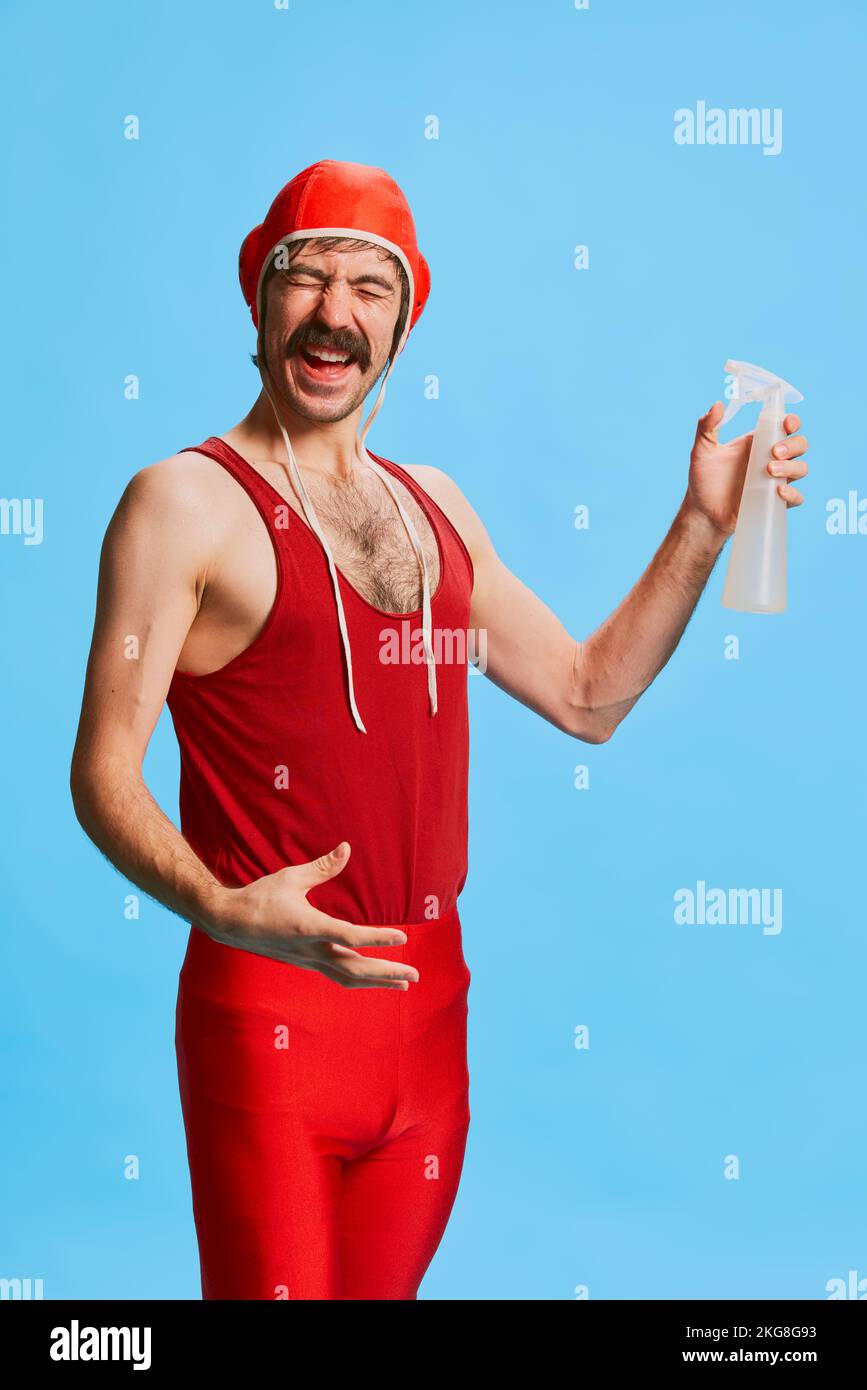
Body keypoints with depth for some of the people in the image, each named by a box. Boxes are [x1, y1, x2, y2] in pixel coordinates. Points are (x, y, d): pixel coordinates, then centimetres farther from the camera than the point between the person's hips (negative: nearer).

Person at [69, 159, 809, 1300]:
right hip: (269, 1007, -6)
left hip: (430, 1002, 6)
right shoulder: (188, 501, -7)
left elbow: (588, 696, 15)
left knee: (388, 1286, 20)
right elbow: (104, 772, -11)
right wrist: (225, 911, -29)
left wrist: (704, 522, 7)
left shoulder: (437, 507, 12)